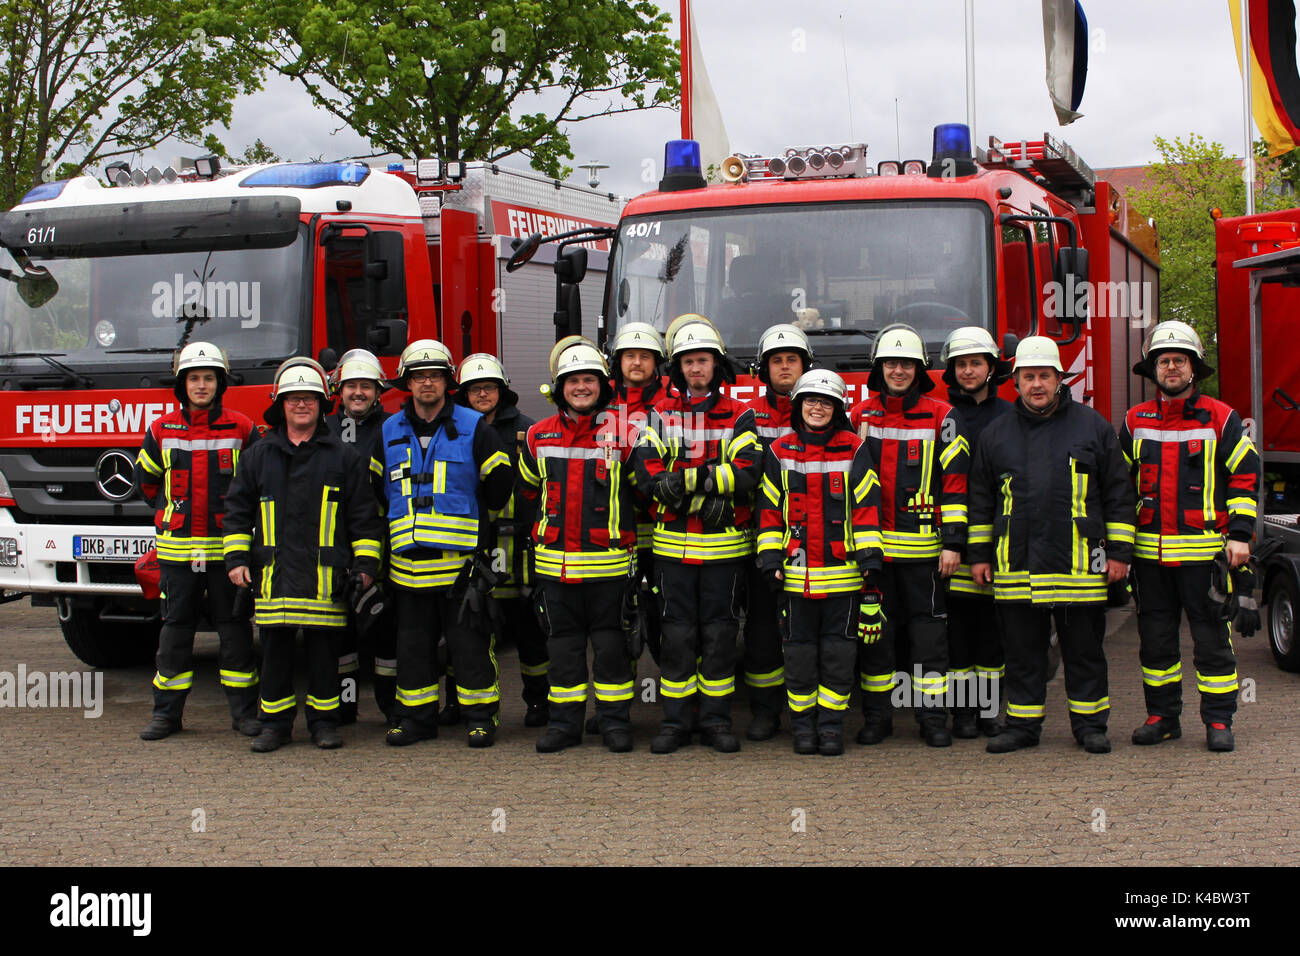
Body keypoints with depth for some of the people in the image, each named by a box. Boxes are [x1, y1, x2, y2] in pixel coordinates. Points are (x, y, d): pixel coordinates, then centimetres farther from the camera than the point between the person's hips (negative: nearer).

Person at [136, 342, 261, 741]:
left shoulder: (242, 429, 0)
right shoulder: (162, 430, 6)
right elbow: (145, 478, 21)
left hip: (226, 547, -2)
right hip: (177, 546, 2)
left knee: (234, 626, 3)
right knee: (175, 628, 6)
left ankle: (244, 710, 10)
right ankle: (167, 711, 12)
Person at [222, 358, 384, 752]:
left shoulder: (344, 457, 7)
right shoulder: (259, 456, 12)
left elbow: (364, 516, 7)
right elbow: (237, 510, 14)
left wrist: (365, 564, 1)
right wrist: (237, 559, 6)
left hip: (326, 578, -1)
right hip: (273, 573, 2)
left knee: (324, 650, 3)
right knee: (275, 649, 4)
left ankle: (324, 721, 14)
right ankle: (275, 723, 14)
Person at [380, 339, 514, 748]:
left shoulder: (474, 428, 1)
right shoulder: (389, 433, 11)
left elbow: (500, 485, 5)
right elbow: (375, 493, 18)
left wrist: (470, 515, 7)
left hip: (461, 558, -3)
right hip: (408, 559, 3)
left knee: (469, 643, -1)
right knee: (413, 645, 9)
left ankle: (480, 716, 8)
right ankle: (416, 716, 19)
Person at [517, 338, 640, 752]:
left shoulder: (625, 434, -2)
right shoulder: (539, 436, 6)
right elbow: (527, 489, 21)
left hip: (609, 560, -3)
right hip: (554, 561, 3)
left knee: (611, 644, 3)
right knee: (562, 645, 8)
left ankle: (615, 721, 12)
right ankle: (564, 722, 16)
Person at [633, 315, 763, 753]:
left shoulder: (738, 416, 3)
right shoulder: (661, 414, 6)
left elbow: (745, 474, -12)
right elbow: (649, 478, -7)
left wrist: (684, 479, -19)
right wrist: (709, 486, -19)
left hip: (724, 546, 0)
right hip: (673, 545, 1)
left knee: (719, 633, 5)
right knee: (676, 634, 4)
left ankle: (716, 719, 13)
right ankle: (675, 721, 11)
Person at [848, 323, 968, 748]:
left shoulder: (941, 417, 1)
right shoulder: (860, 416, 8)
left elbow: (955, 481, -2)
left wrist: (953, 542, -8)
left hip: (923, 548, -2)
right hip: (873, 545, 2)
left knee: (929, 630, 2)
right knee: (874, 632, 6)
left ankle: (932, 717, 9)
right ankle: (877, 716, 14)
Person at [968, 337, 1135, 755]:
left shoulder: (1092, 426, 5)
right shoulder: (996, 434, 10)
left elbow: (1118, 494, 6)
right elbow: (981, 500, 16)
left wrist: (1119, 552, 1)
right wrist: (979, 555, 11)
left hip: (1078, 563, -2)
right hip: (1016, 564, 2)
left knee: (1083, 649, 6)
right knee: (1022, 650, 7)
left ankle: (1090, 724, 16)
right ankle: (1022, 724, 17)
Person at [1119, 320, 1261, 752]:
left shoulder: (1221, 419, 2)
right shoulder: (1135, 421, 10)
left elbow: (1245, 475, 2)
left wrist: (1240, 534, -6)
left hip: (1203, 550, -3)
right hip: (1150, 551, 3)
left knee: (1212, 637, -1)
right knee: (1156, 638, 8)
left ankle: (1218, 721, 7)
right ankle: (1162, 716, 18)